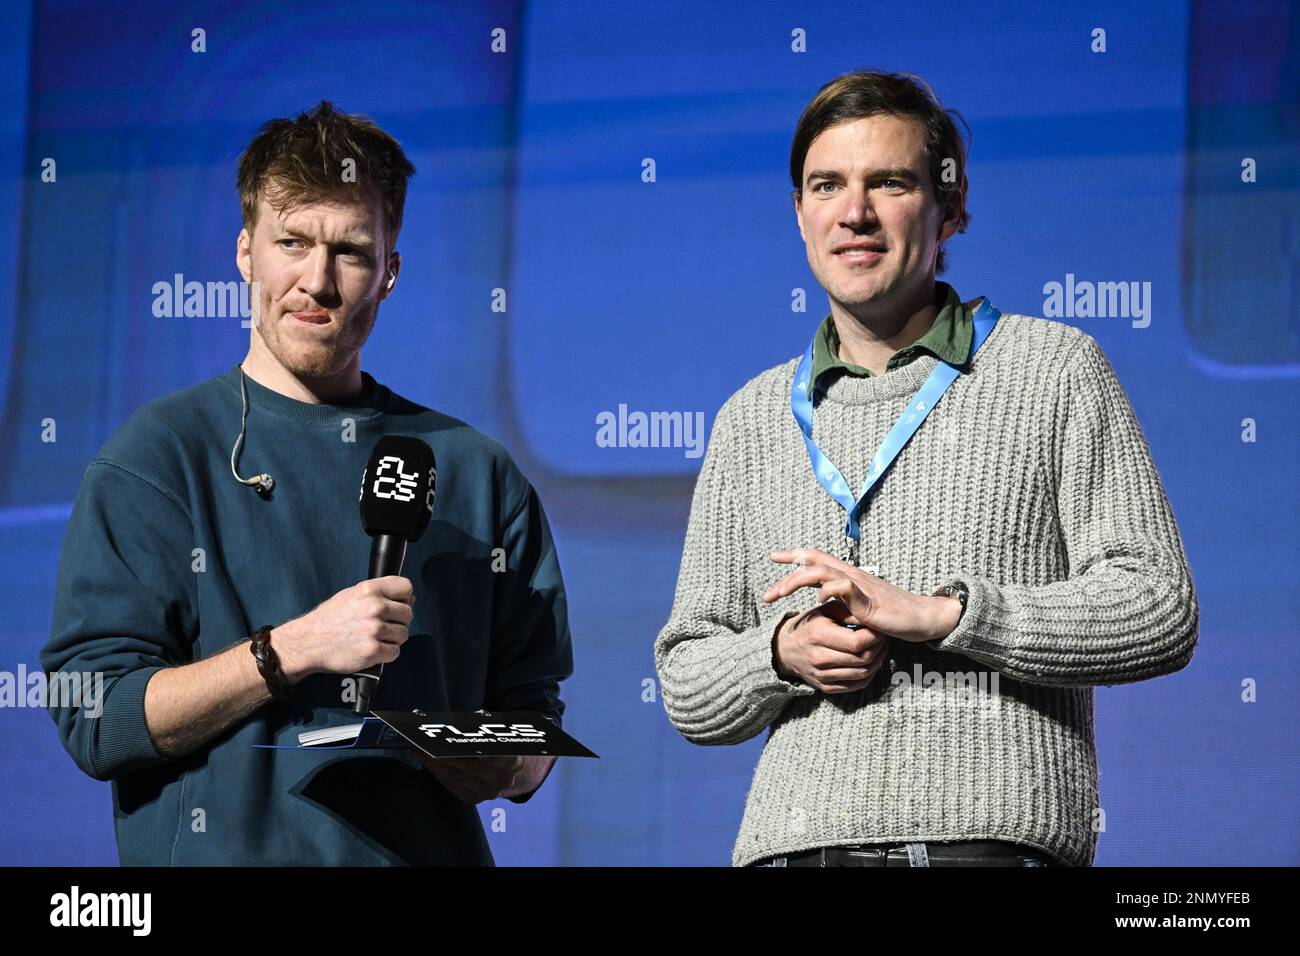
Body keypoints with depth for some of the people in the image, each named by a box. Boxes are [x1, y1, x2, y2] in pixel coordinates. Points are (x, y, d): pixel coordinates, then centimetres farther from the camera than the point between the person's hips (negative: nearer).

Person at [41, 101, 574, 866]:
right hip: (222, 850, -1)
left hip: (427, 848, 1)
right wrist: (292, 650, -12)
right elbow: (93, 720, -4)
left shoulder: (477, 473, 13)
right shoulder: (160, 455, 4)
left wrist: (489, 764, -7)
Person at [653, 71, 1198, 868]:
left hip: (991, 835, -3)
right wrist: (784, 652, -3)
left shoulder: (1056, 370, 7)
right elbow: (686, 686, 18)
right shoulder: (752, 420, 18)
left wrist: (937, 614, -10)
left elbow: (1161, 612, -1)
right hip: (791, 842, 3)